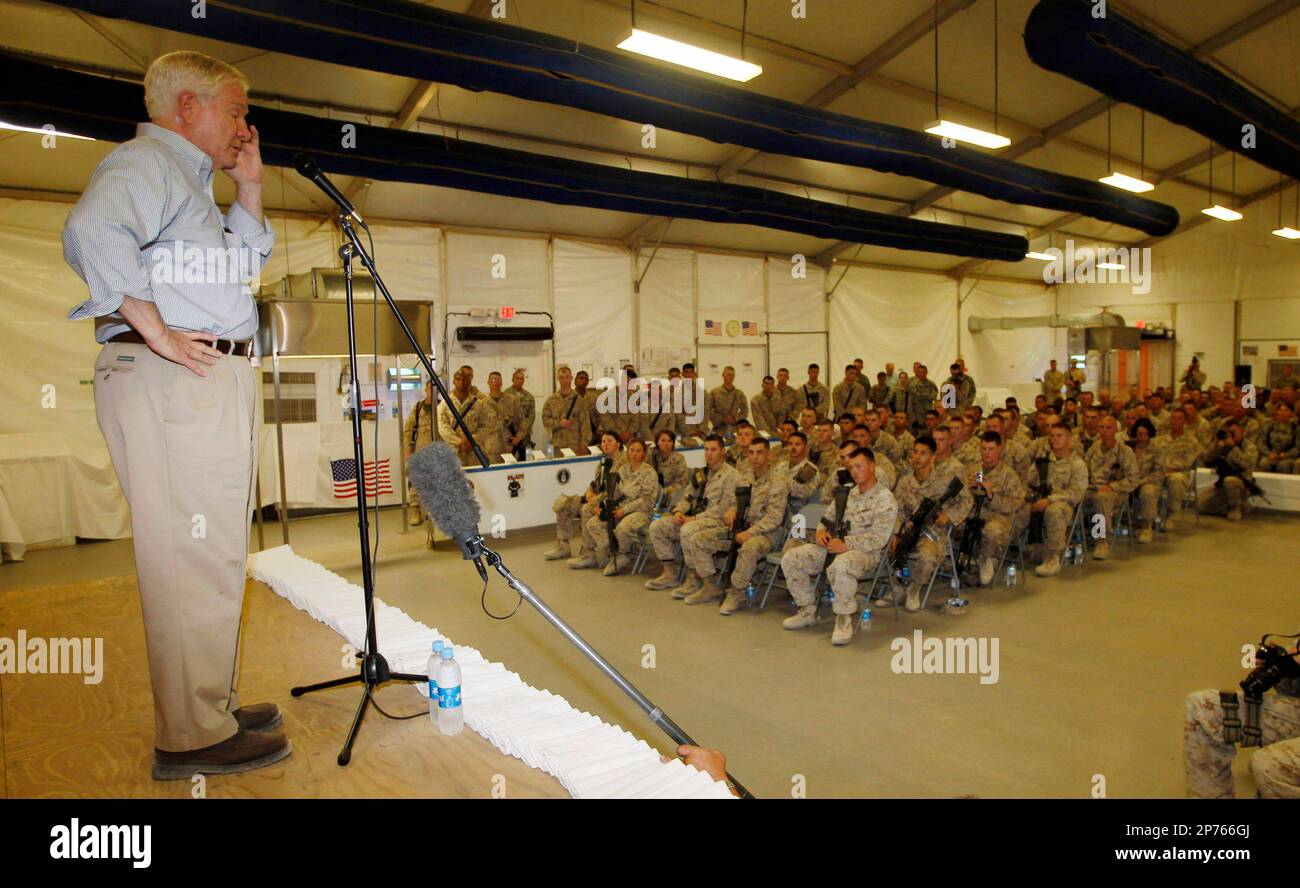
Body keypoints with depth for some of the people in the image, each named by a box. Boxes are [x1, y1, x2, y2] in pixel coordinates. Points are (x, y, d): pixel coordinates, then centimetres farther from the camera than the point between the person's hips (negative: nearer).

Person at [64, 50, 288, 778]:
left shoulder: (190, 178, 27)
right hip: (172, 383, -11)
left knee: (215, 553, 15)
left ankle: (215, 704, 27)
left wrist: (250, 186, 24)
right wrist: (157, 331, -22)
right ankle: (194, 737, 1)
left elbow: (247, 262, 33)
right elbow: (93, 232, -25)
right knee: (196, 555, -8)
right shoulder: (143, 162, -5)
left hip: (218, 380, 11)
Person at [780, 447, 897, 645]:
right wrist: (821, 531, -1)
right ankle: (808, 611, 4)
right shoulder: (847, 493, 16)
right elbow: (829, 518, 24)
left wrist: (846, 544, -25)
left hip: (865, 551, -7)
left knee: (840, 566, -42)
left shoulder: (884, 498, -6)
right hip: (835, 545, 7)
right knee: (790, 559, -9)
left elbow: (879, 537, -16)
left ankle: (844, 619, -22)